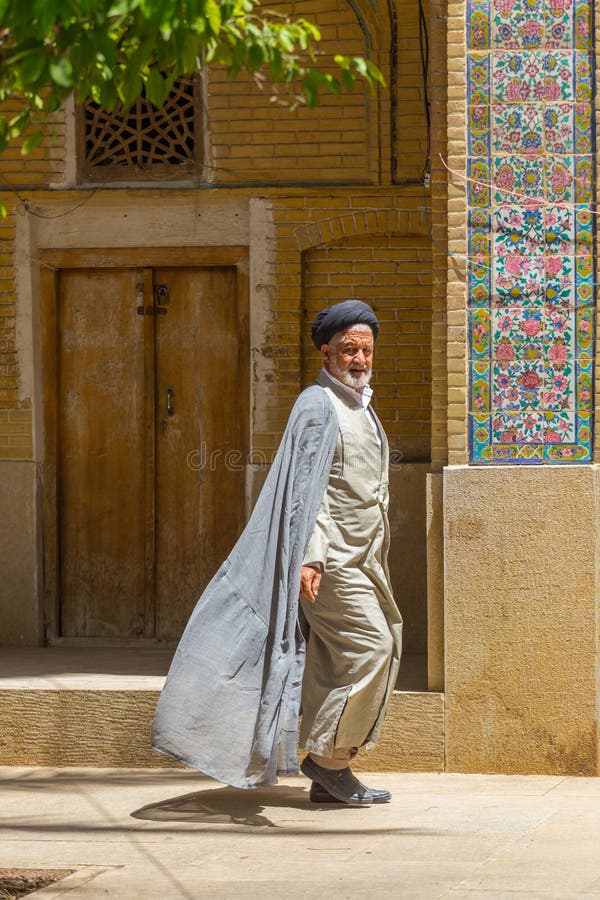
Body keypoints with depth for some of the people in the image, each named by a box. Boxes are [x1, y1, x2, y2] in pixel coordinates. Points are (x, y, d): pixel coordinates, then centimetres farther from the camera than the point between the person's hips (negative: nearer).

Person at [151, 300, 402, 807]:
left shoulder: (360, 408, 20)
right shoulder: (317, 407, -9)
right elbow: (306, 488, -17)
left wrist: (375, 565, 27)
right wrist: (310, 557, -26)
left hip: (360, 559, 9)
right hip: (331, 558, -9)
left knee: (337, 666, 7)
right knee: (371, 648, -13)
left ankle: (328, 777, 10)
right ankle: (327, 757, -5)